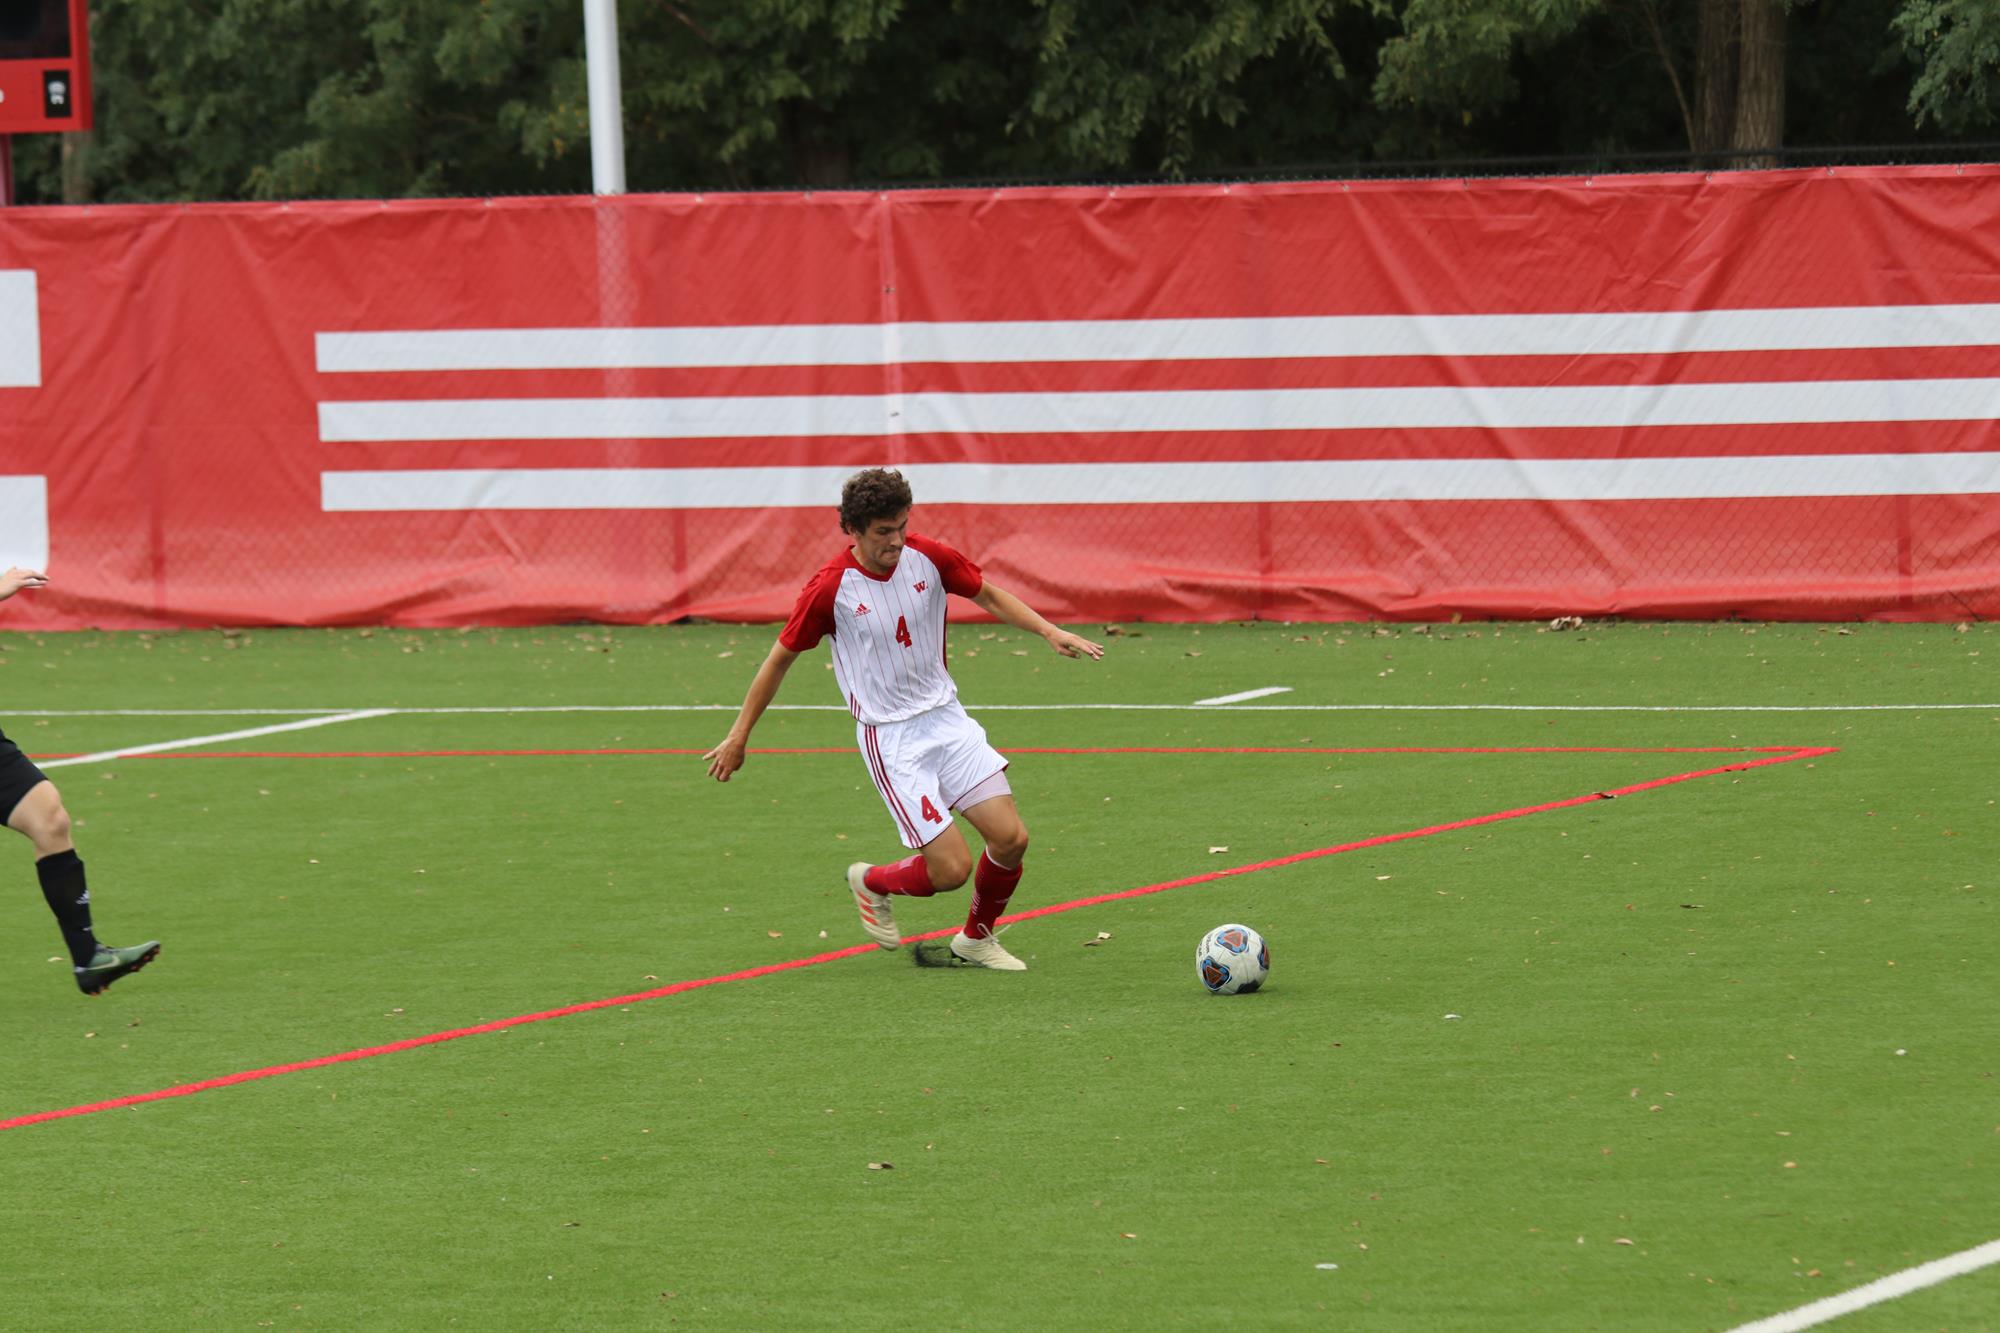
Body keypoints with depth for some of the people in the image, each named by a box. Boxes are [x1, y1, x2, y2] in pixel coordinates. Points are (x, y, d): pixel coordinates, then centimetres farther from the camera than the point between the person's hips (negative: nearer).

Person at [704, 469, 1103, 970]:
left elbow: (988, 596, 12)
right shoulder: (831, 587, -16)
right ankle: (873, 883, 22)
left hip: (947, 717, 5)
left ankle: (976, 938, 22)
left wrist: (1050, 631, -2)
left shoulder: (928, 557, -6)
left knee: (1012, 839, -6)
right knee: (952, 867, -11)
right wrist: (739, 736, 4)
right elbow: (781, 658, -3)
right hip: (889, 737, -5)